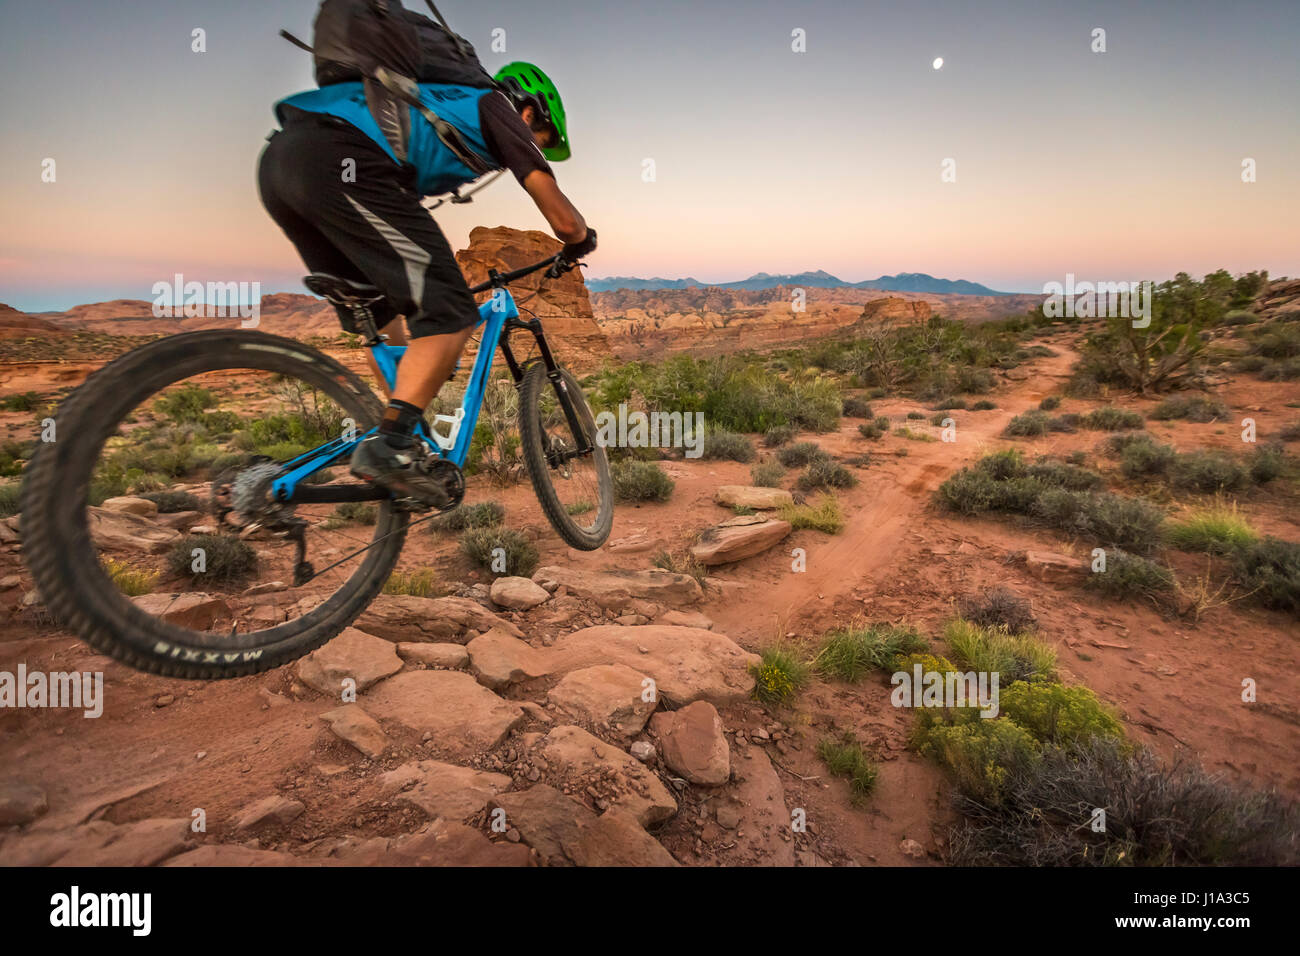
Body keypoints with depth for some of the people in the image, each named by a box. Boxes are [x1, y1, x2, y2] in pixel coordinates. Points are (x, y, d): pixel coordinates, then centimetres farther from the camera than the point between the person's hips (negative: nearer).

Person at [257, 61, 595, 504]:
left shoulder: (441, 103, 37)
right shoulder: (497, 107, 15)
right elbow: (562, 218, 7)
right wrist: (583, 242, 32)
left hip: (277, 157, 10)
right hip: (340, 160, -9)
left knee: (374, 312, 21)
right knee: (451, 312, -7)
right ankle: (388, 448, -16)